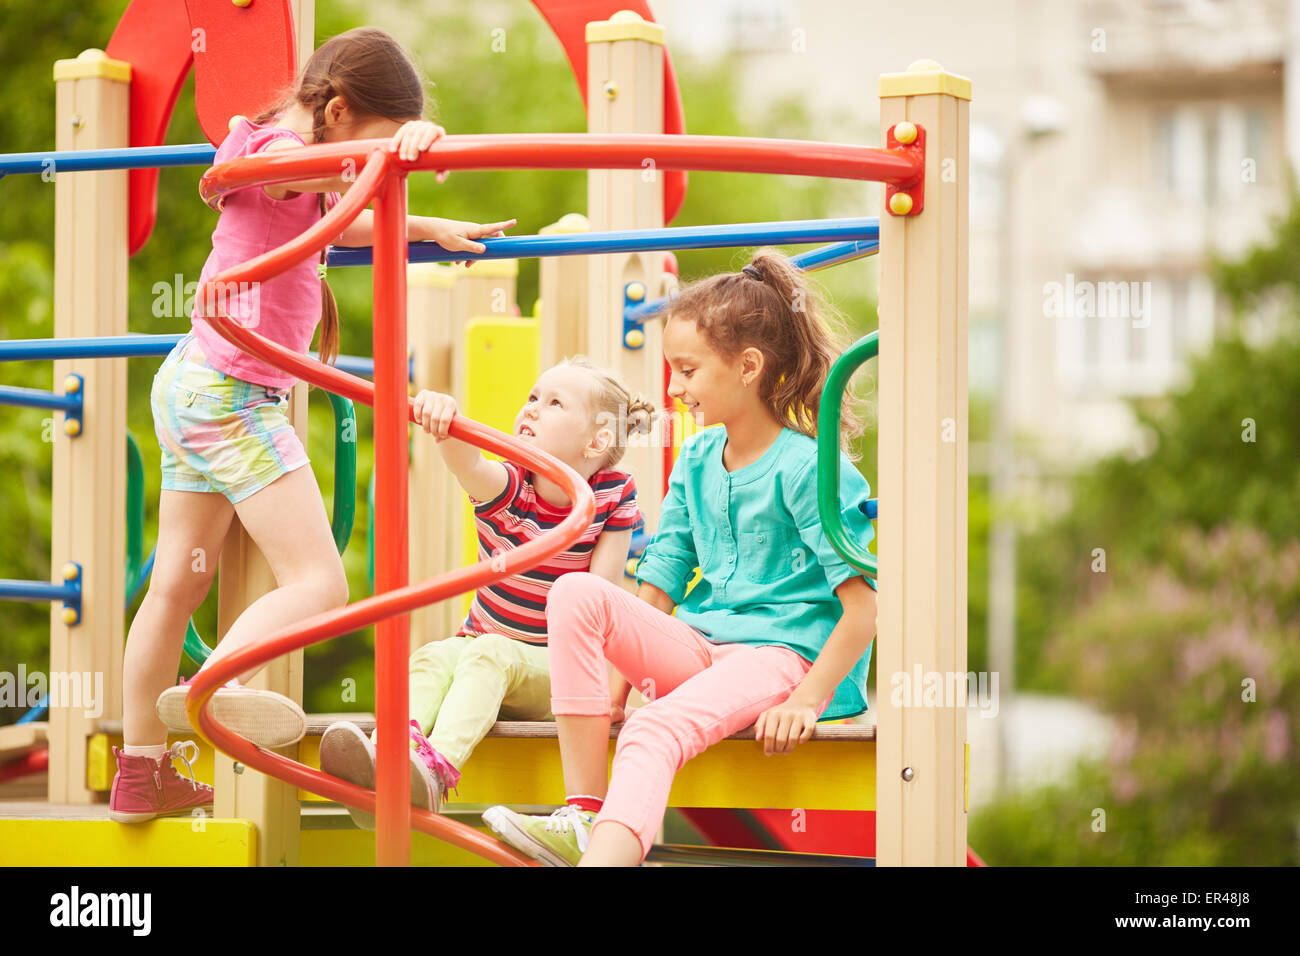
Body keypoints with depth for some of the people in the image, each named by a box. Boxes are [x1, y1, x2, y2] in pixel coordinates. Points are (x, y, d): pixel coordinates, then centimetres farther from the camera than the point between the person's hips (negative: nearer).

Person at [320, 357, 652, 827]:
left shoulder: (614, 497, -9)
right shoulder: (506, 487, -8)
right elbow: (467, 465, -33)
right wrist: (443, 423, -57)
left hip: (551, 668, -3)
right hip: (481, 640, 3)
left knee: (489, 653, -33)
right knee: (431, 659, -28)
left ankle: (438, 768, -58)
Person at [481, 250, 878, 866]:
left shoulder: (806, 468, -8)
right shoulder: (695, 462, 15)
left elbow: (862, 604, -12)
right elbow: (658, 587, 14)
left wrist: (807, 701, -18)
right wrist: (616, 683, 3)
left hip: (784, 653, -7)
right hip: (696, 647, 7)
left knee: (656, 728, -34)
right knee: (576, 593, -16)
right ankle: (583, 814, -22)